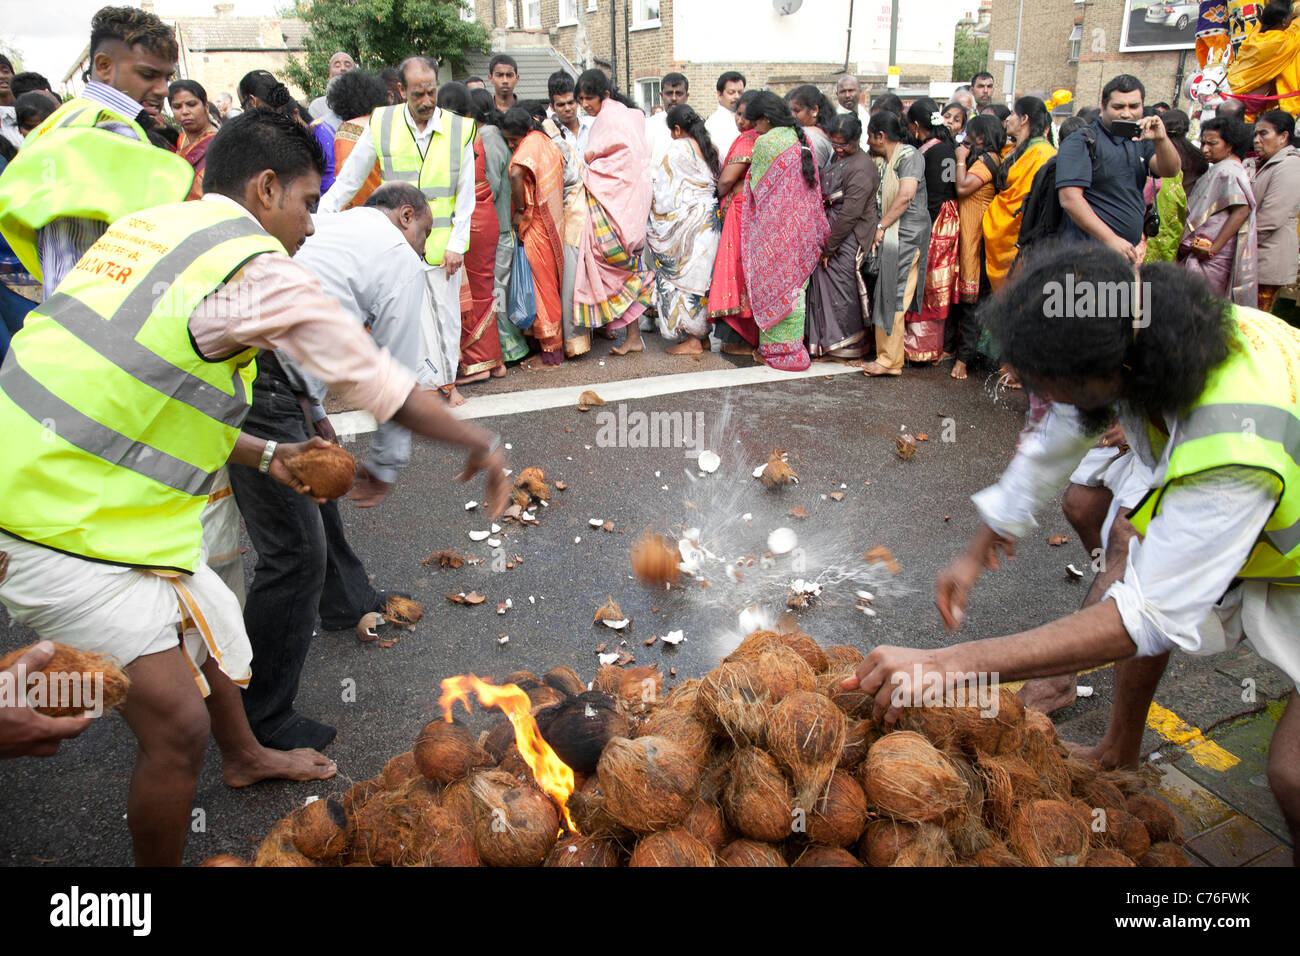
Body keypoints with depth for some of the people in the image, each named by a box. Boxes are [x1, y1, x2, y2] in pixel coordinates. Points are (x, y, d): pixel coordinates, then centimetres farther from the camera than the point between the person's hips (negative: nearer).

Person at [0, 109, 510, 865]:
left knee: (206, 617, 26)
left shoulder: (151, 225, 11)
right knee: (178, 725, -6)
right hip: (69, 528, -10)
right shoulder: (257, 268, -17)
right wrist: (482, 446, 2)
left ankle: (245, 757, 51)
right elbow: (375, 380, -11)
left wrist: (264, 455, 18)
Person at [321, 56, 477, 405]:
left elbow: (466, 193, 0)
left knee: (446, 309, 9)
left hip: (443, 240, 0)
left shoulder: (459, 129, -3)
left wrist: (457, 243, -5)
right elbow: (348, 180, 5)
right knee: (414, 311, 0)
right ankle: (434, 379, 12)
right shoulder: (381, 124, -3)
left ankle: (448, 379, 24)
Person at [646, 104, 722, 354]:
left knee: (685, 276, -1)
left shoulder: (677, 150, -9)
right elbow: (720, 184, 13)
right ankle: (703, 336, 16)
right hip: (711, 220, 7)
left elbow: (667, 193, -11)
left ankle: (693, 340, 1)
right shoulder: (710, 149, 11)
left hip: (687, 222, -7)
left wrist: (656, 211, 3)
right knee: (703, 276, 11)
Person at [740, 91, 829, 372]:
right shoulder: (802, 139, 9)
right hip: (803, 221, 7)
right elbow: (813, 182, 14)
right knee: (795, 283, 12)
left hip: (774, 225, -7)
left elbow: (756, 185, -2)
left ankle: (778, 349, 6)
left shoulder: (765, 143, -12)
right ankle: (795, 346, 19)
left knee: (773, 284, 2)